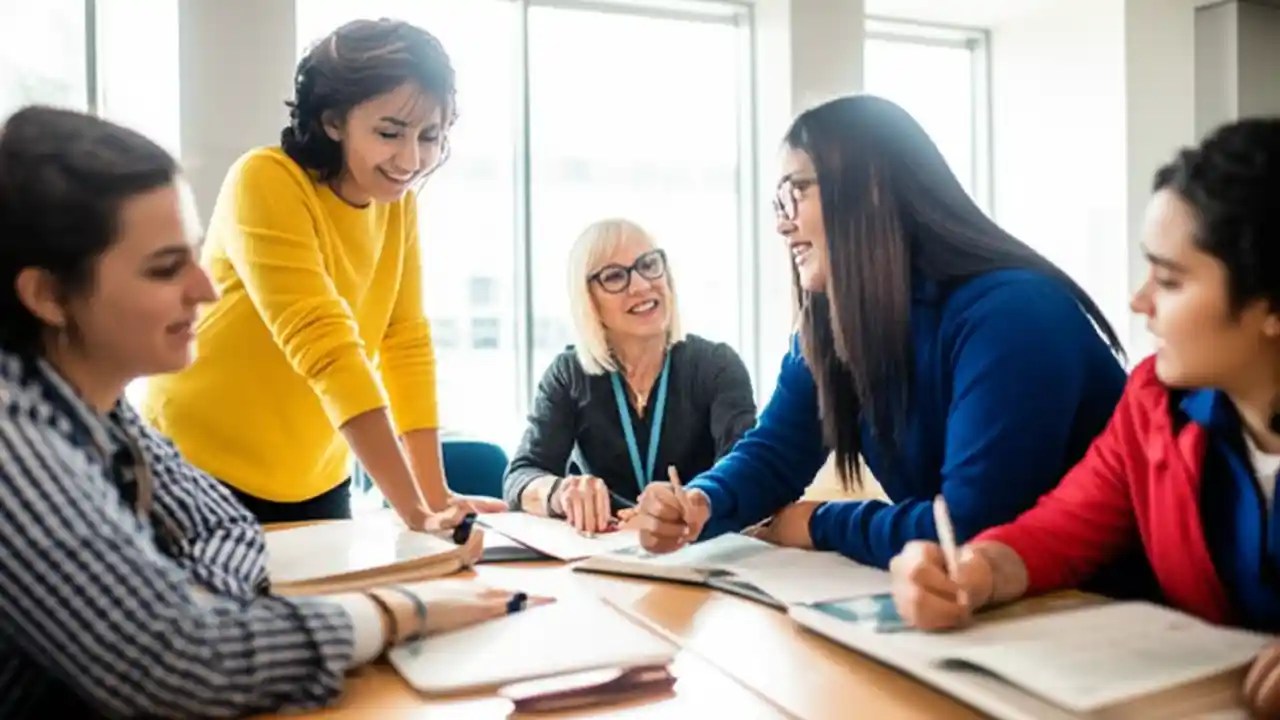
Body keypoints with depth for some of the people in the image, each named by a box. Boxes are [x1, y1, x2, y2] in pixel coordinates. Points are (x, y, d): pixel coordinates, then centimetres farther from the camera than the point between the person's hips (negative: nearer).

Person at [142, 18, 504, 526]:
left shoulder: (399, 199, -2)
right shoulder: (265, 183, -21)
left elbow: (406, 344, -4)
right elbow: (326, 346, -30)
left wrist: (437, 496, -10)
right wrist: (415, 511, -34)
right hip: (200, 475, -5)